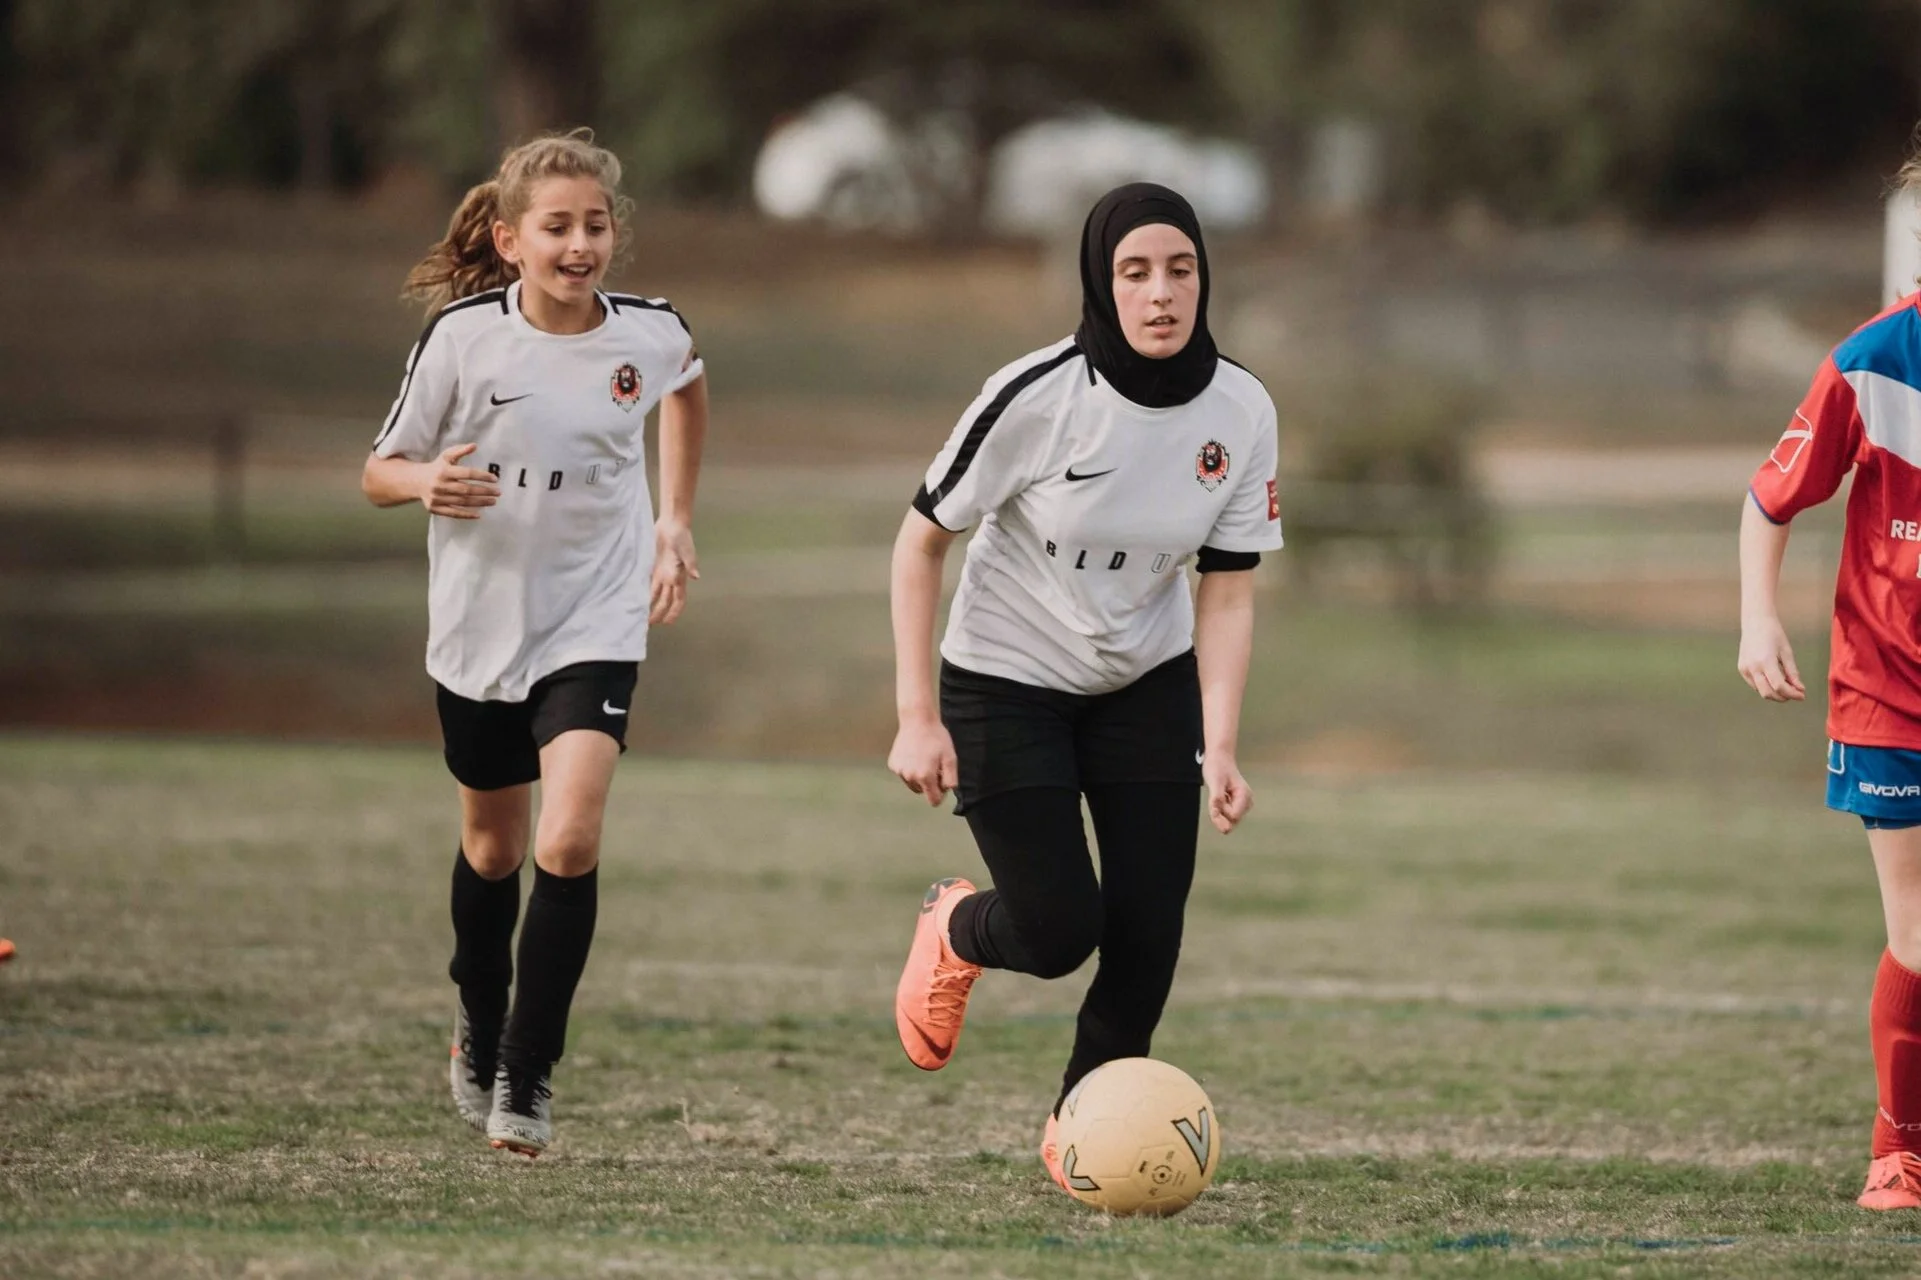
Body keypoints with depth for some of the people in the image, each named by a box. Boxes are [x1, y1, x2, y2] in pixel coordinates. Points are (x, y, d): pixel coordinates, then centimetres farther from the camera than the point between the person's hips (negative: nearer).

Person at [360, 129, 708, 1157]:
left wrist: (675, 518, 17)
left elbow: (685, 385, 19)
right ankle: (479, 1019, 45)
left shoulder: (650, 333, -7)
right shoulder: (464, 336, -12)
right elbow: (379, 472, -5)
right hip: (482, 619, 1)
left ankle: (528, 1073, -11)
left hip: (596, 620, 0)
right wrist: (426, 483, -28)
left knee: (570, 838, -19)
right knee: (493, 844, 17)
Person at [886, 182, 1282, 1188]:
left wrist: (1219, 747, -19)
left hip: (1149, 683, 4)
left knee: (1149, 930, -5)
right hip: (1006, 681, -4)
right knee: (1059, 931, -9)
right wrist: (917, 719, -19)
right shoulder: (1037, 397, -25)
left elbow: (1226, 589, -7)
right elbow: (920, 542, -15)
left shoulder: (1239, 411, -13)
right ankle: (956, 931, 28)